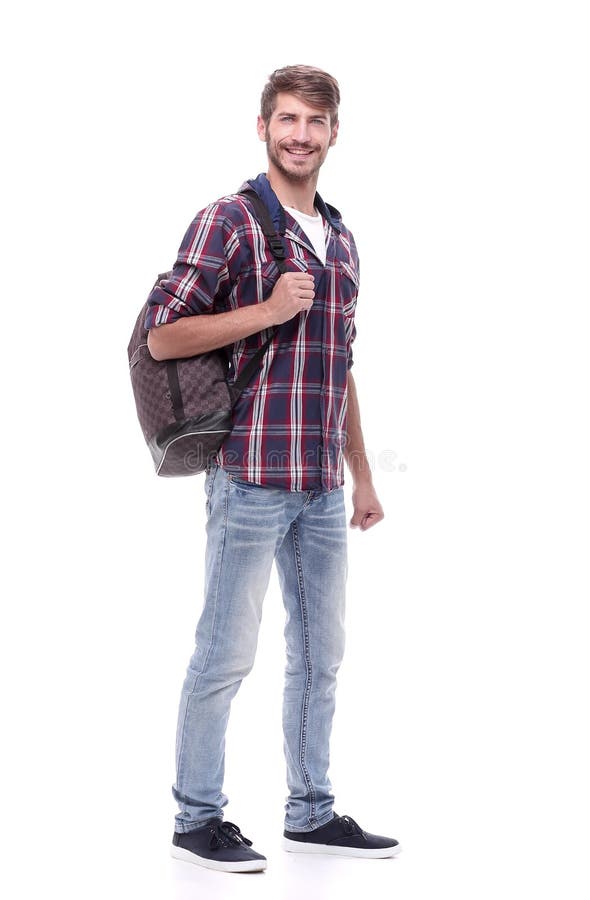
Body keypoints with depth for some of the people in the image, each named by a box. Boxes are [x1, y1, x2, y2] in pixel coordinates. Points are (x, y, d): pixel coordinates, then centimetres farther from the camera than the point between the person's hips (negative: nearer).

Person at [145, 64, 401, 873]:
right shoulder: (229, 221, -5)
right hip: (252, 476, -7)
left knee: (320, 653, 13)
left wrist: (362, 474, 20)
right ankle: (198, 818, 14)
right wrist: (268, 310, -17)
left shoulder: (340, 238, 16)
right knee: (226, 653, 0)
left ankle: (311, 813, 26)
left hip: (323, 487, 7)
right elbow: (162, 336, -11)